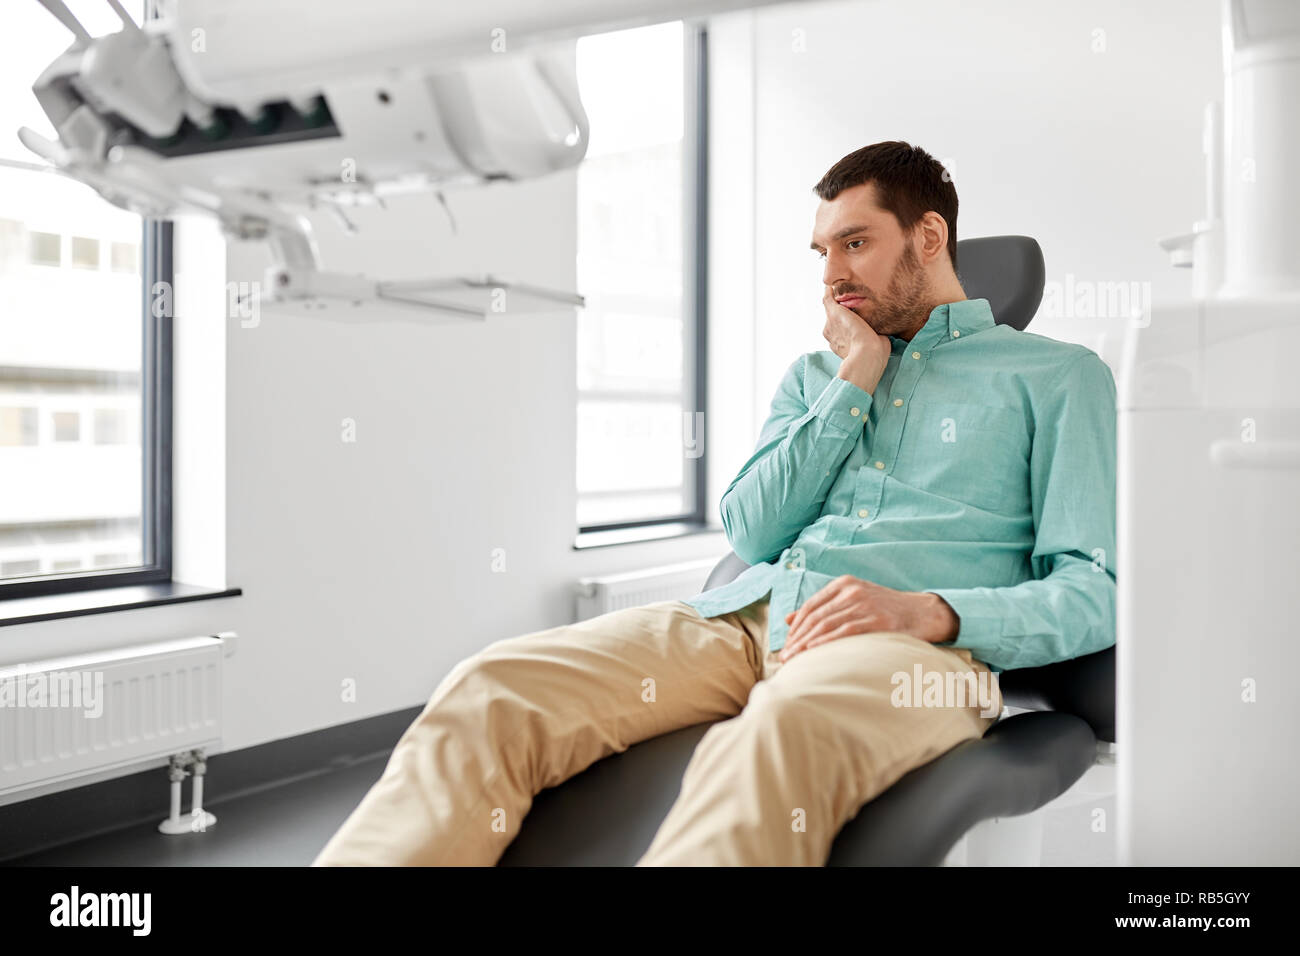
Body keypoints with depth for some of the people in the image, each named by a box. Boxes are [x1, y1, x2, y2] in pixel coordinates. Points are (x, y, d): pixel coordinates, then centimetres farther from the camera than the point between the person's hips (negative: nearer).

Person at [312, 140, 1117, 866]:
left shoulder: (1059, 375, 15)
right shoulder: (817, 372, 29)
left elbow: (1096, 593, 4)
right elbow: (751, 534, 15)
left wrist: (931, 611, -15)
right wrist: (853, 384, 11)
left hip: (919, 645, -4)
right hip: (746, 617, 5)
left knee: (777, 732, -42)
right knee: (493, 688, -23)